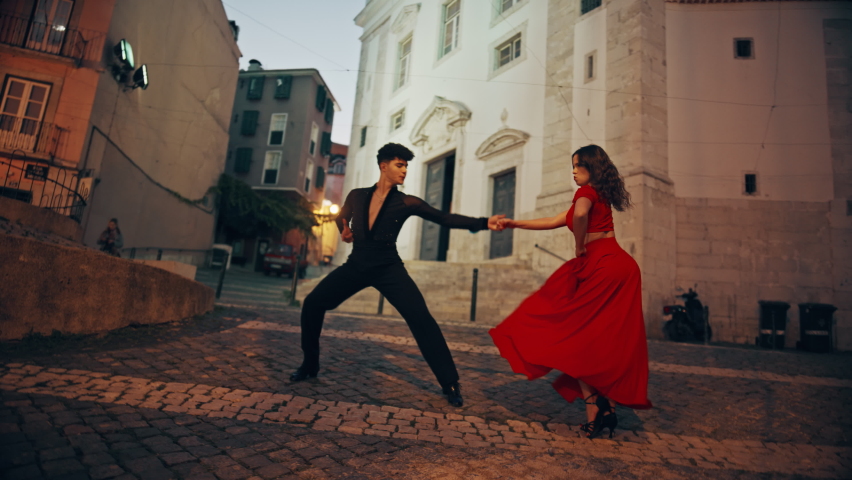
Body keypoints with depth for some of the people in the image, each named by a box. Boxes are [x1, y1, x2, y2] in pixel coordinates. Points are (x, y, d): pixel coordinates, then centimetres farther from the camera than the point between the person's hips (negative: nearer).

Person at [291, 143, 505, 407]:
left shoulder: (406, 203, -2)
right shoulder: (357, 196, 5)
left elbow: (445, 218, -8)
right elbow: (341, 217, 25)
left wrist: (484, 223, -18)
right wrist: (344, 232, 2)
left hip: (388, 268, -3)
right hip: (356, 265, 3)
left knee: (421, 318, -19)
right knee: (312, 303, -5)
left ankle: (450, 383, -7)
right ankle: (310, 365, 18)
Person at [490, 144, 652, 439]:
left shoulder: (587, 191, -2)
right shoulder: (601, 195, 25)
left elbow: (580, 214, -29)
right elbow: (554, 222, 25)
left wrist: (579, 248, -12)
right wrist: (515, 224, 24)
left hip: (600, 266, -9)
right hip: (619, 265, 9)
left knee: (576, 333, -1)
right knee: (609, 340, 9)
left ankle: (593, 408, -3)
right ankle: (608, 407, 13)